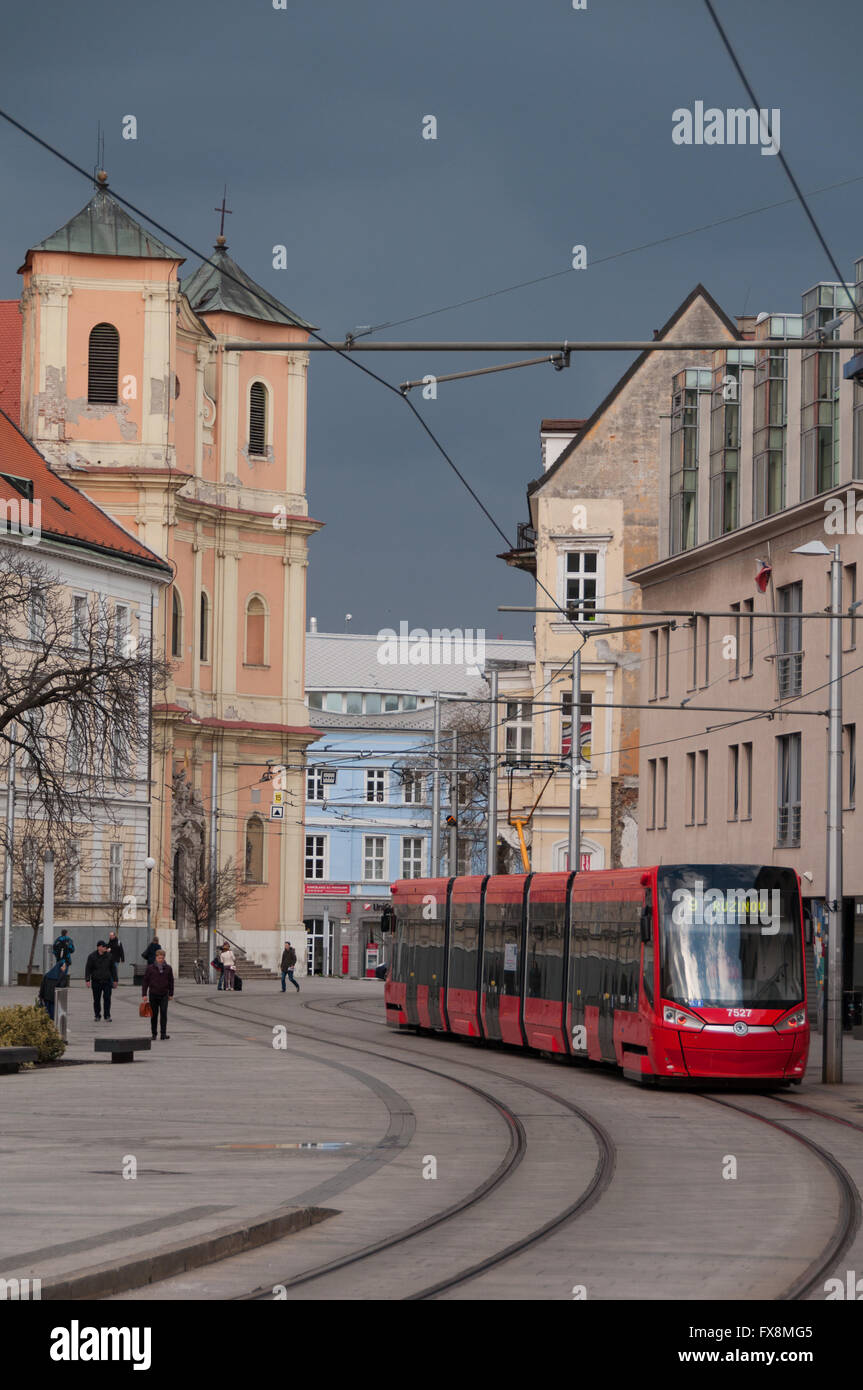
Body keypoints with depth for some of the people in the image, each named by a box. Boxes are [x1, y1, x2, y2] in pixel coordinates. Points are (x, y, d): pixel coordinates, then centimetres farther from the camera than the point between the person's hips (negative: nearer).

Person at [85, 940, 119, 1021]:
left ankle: (107, 1016, -2)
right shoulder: (92, 956, -1)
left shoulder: (108, 956, 5)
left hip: (107, 981, 1)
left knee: (107, 998, -7)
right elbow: (88, 968, -1)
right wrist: (87, 980, -8)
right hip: (96, 981, -1)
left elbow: (113, 968, 12)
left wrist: (115, 980, 11)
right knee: (96, 999, 7)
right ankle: (97, 1015, 20)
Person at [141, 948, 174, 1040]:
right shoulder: (150, 968, -2)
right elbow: (145, 981, 0)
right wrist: (144, 994, -3)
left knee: (163, 1013, -8)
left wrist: (171, 994, 12)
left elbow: (171, 981, 11)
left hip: (164, 995, 0)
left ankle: (163, 1034, -8)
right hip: (153, 994, 0)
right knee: (154, 1014, 7)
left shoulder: (168, 968, 3)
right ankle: (154, 1034, 17)